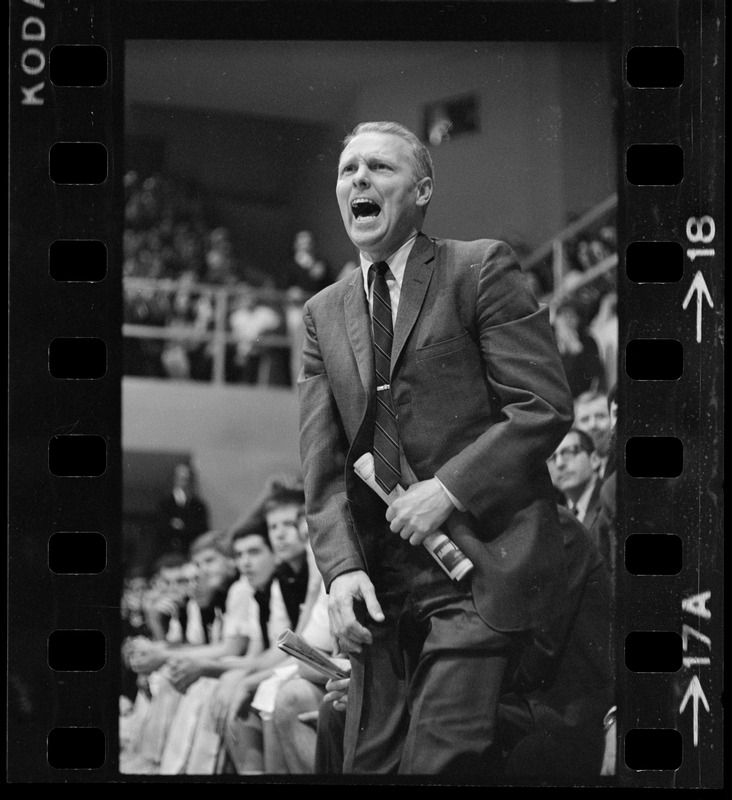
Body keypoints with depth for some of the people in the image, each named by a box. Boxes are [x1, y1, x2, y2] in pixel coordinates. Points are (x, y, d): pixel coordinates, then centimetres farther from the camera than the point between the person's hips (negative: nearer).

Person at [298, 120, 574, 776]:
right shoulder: (324, 312, 16)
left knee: (441, 761, -15)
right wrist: (341, 567, -6)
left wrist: (449, 489, -14)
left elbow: (545, 407, -7)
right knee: (370, 761, 5)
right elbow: (322, 462, 9)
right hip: (380, 583, 6)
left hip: (480, 567, -5)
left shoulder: (481, 269, 1)